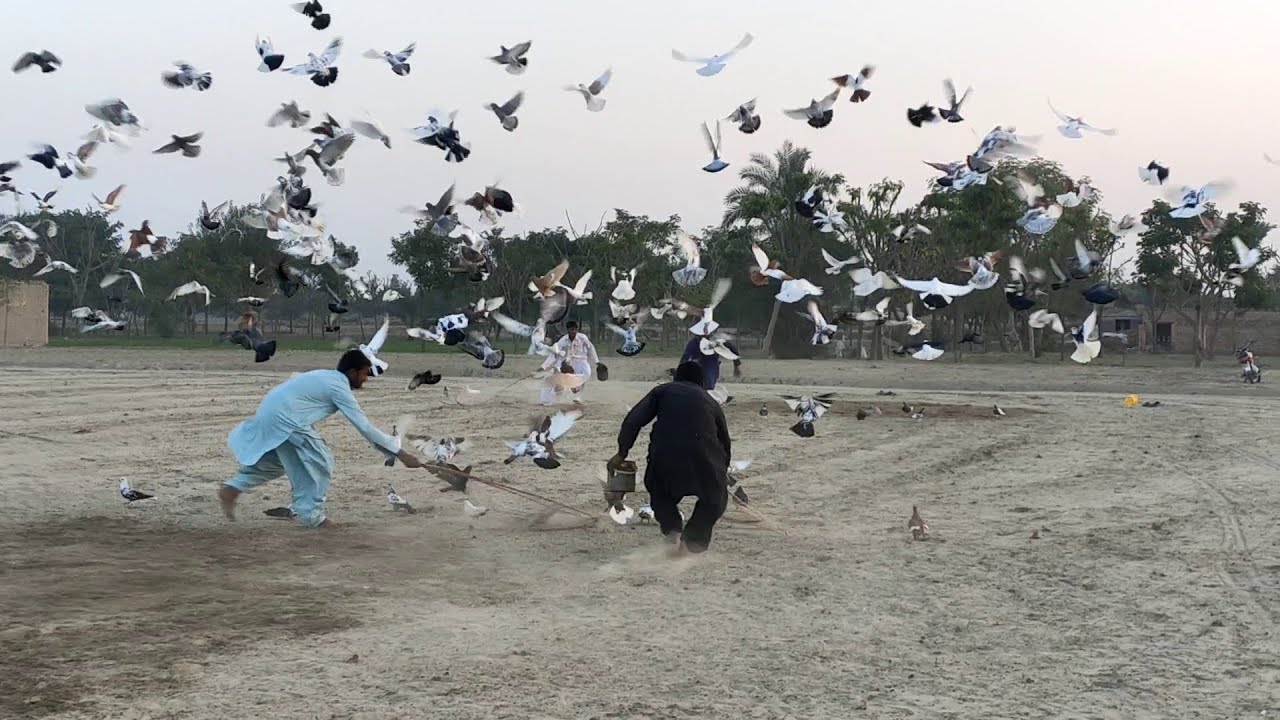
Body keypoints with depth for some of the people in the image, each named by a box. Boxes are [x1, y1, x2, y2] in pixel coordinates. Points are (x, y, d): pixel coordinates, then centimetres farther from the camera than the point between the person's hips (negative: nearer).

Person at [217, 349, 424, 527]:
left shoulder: (325, 377, 16)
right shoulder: (339, 388, -11)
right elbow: (365, 428, -14)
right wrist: (401, 454, -14)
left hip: (269, 411, 9)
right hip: (284, 418, -9)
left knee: (275, 460, 28)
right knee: (319, 462, 0)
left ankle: (232, 489, 25)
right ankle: (311, 516, 4)